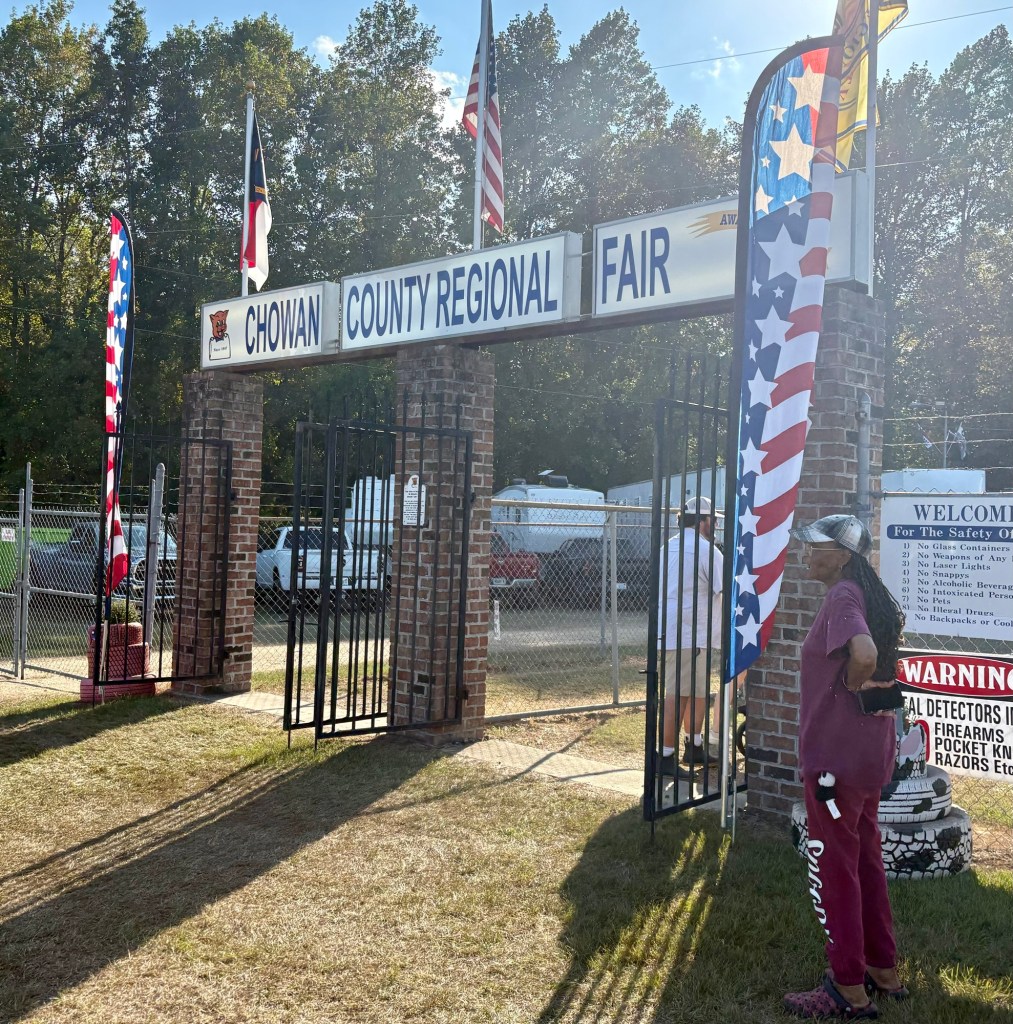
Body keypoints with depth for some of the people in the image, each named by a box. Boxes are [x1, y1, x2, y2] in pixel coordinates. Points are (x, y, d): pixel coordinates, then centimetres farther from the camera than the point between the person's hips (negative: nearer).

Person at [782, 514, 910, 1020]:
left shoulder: (841, 596, -19)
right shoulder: (875, 594, 9)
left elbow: (864, 653, -37)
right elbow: (893, 624, 28)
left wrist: (853, 687, -17)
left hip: (836, 753, -10)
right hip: (872, 750, 10)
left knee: (833, 868, 2)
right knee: (866, 860, 20)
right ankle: (884, 972, 31)